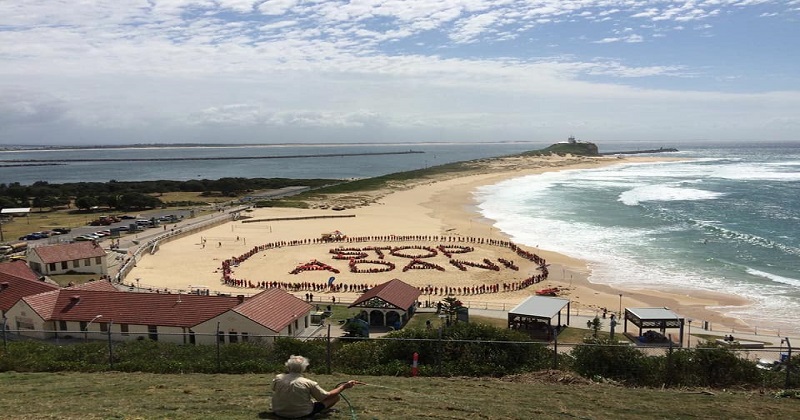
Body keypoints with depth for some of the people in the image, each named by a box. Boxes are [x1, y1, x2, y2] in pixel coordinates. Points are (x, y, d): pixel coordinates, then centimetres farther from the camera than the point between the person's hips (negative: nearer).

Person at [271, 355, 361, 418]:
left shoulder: (277, 378, -13)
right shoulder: (308, 383, -21)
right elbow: (327, 396, -11)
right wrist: (344, 387, -1)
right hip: (301, 414, -4)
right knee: (335, 397, 3)